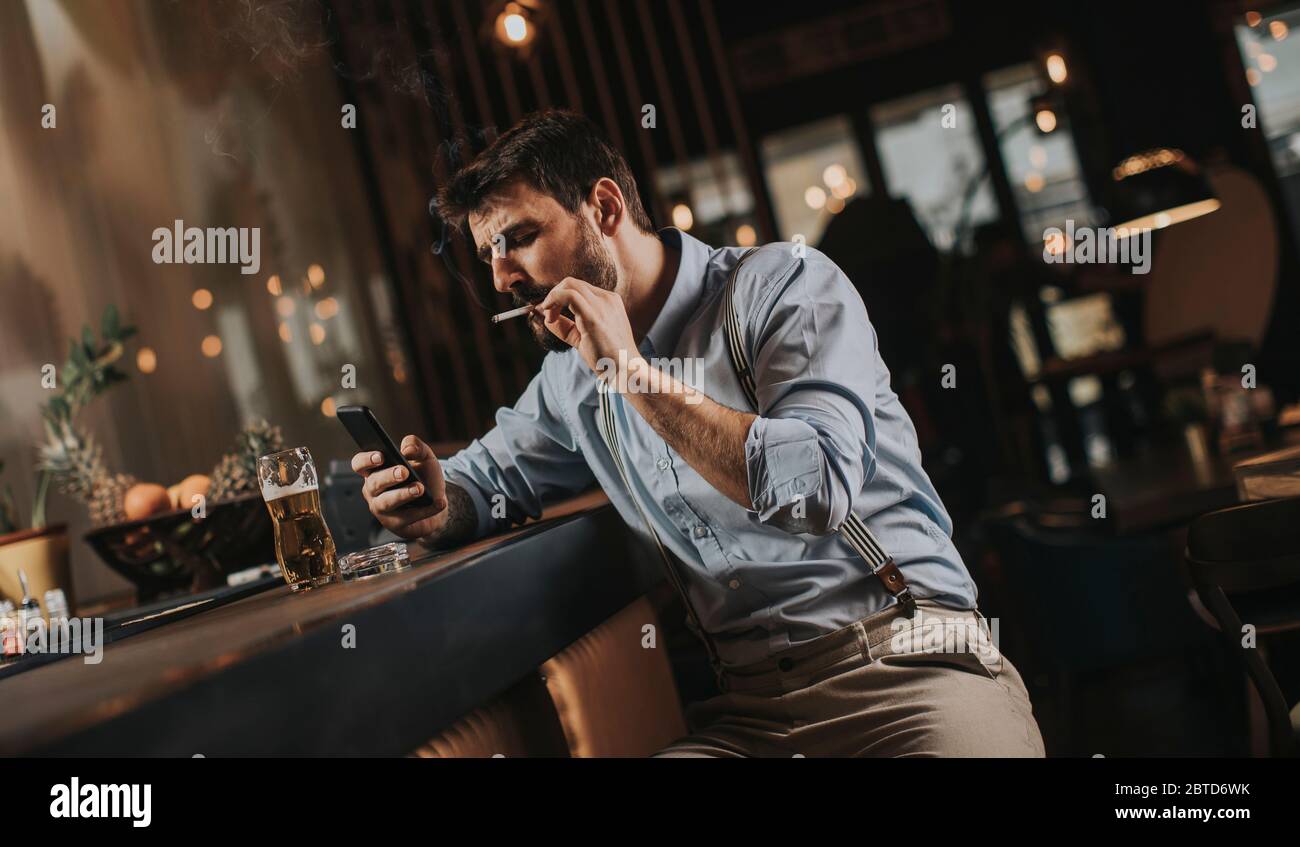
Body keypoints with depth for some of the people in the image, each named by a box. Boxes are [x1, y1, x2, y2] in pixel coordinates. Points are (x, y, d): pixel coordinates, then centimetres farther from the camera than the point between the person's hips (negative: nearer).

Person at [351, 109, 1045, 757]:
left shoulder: (785, 286, -3)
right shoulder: (571, 376, 15)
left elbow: (820, 488, -17)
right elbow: (484, 476, 29)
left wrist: (636, 372, -13)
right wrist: (439, 508, 3)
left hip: (910, 663, -4)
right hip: (751, 704, 5)